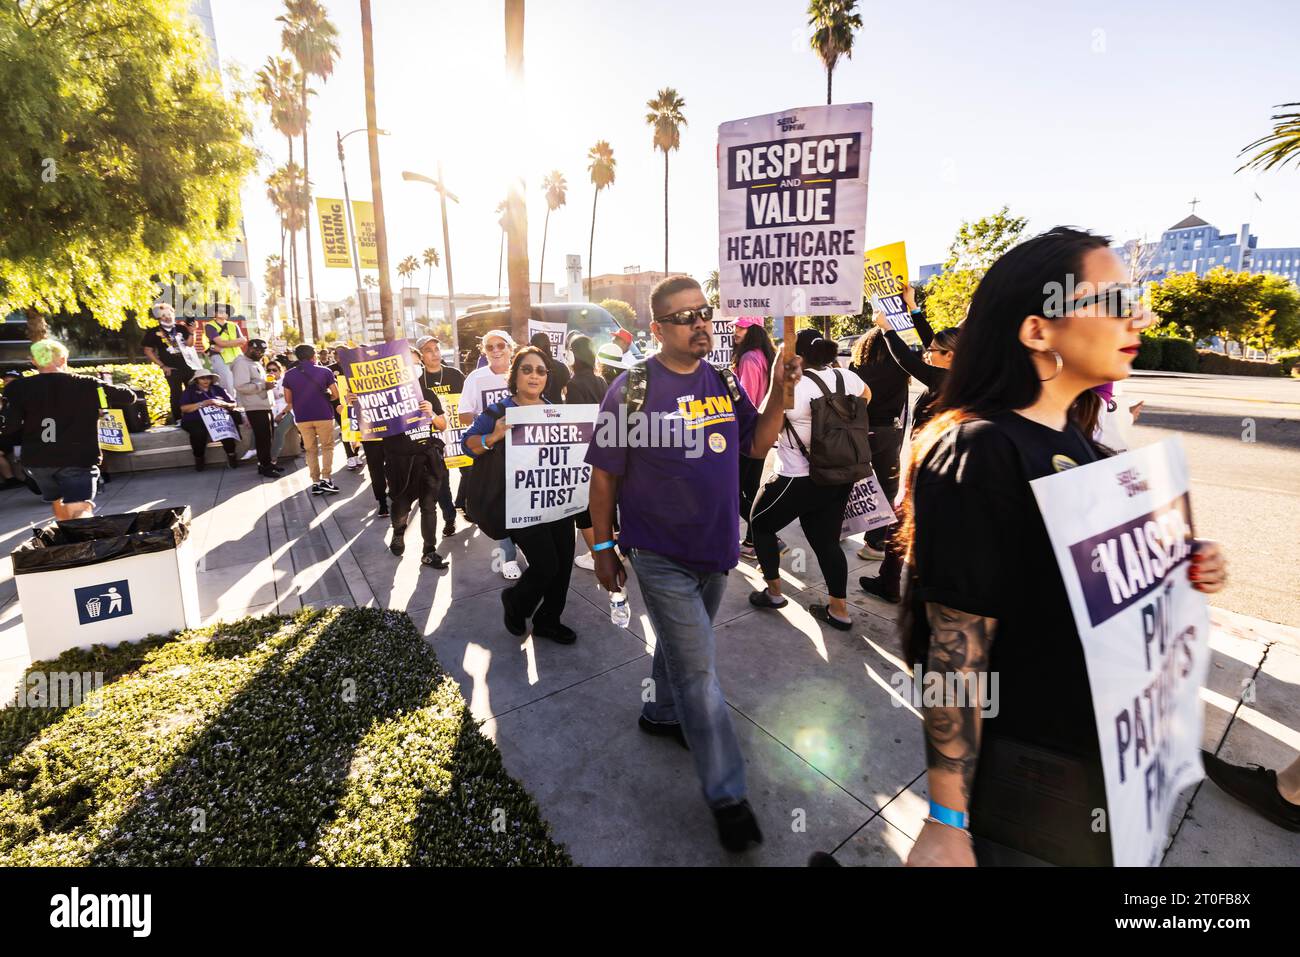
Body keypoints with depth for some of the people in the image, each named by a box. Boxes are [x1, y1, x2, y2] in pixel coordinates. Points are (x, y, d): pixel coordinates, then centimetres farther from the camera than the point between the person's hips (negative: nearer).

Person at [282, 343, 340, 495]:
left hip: (302, 417, 2)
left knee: (310, 450, 11)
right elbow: (335, 395, -4)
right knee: (327, 447, 8)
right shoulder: (324, 371, -5)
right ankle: (325, 479, -4)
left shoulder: (289, 375, 2)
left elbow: (288, 400, 7)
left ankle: (315, 482, 7)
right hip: (323, 415, -2)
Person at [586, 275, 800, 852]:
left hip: (716, 547, 6)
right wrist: (603, 547, -6)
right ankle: (727, 796, 17)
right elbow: (604, 475, -9)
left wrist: (779, 392, -8)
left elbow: (757, 444, 6)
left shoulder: (724, 383, 2)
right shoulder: (632, 391, -15)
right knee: (698, 672, 1)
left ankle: (660, 713, 51)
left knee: (680, 644, 24)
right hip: (663, 557, -5)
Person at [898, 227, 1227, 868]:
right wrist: (946, 825, -22)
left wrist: (1179, 572, -3)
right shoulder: (979, 455, -26)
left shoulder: (1071, 441, 2)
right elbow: (956, 650, -27)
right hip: (1027, 776, -8)